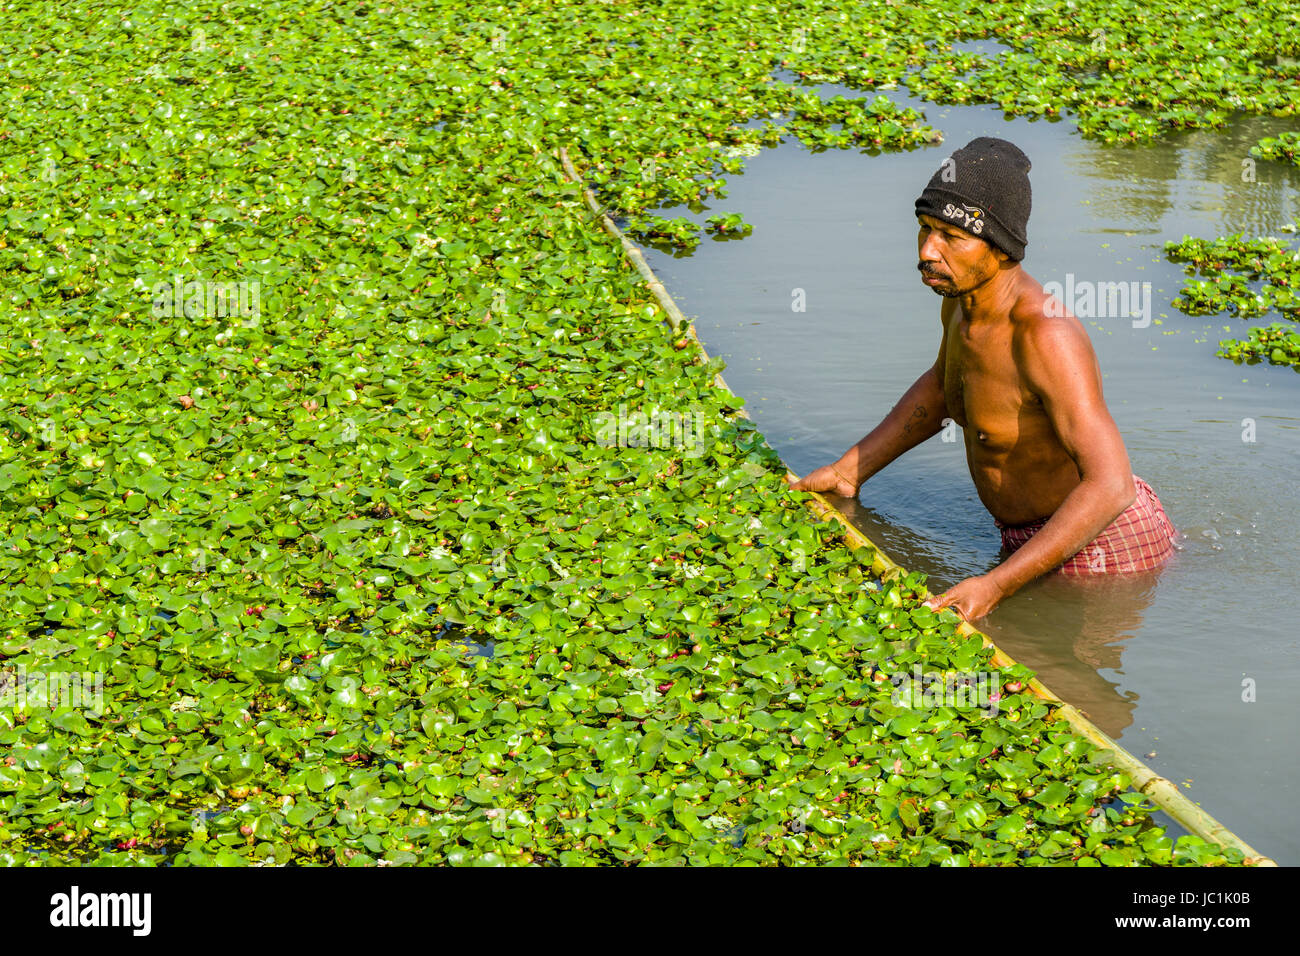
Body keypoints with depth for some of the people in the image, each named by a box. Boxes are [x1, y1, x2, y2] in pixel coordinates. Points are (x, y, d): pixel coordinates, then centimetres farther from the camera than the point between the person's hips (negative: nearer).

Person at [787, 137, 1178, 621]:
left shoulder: (1045, 335, -33)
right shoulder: (962, 298, -3)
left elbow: (1110, 485, -39)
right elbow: (942, 386, 22)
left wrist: (996, 585, -44)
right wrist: (850, 470, 16)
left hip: (1101, 551, -9)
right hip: (1031, 538, 9)